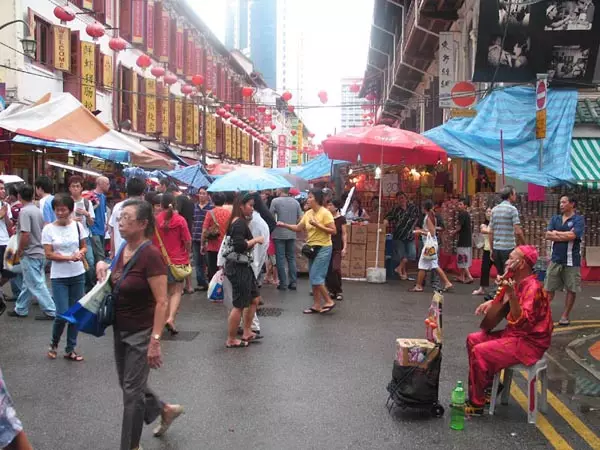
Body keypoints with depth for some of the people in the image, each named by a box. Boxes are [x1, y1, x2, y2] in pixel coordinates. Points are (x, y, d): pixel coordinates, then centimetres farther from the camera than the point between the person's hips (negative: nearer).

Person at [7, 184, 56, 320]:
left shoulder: (24, 211, -17)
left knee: (37, 284, -3)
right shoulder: (37, 210, 7)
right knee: (28, 283, 17)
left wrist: (19, 250, -10)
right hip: (40, 252, 9)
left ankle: (51, 312, -2)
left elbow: (25, 234, -24)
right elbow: (44, 231, 15)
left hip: (30, 254, -9)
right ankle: (20, 309, 27)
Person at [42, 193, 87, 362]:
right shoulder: (48, 229, -7)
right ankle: (54, 344, 23)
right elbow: (49, 255, -9)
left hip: (78, 275, 3)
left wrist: (80, 253, -15)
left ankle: (70, 349, 20)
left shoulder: (78, 226, 0)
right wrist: (70, 257, -21)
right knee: (63, 315, -6)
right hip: (59, 277, -3)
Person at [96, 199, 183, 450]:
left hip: (141, 333, -8)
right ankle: (166, 410, 43)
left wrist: (155, 340, -26)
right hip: (120, 329, 8)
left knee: (132, 390, 4)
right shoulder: (124, 248, 1)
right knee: (127, 383, 21)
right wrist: (103, 265, 0)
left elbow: (162, 302, -23)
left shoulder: (150, 255, -23)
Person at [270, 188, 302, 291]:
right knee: (291, 258, 11)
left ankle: (283, 283, 5)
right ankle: (293, 282, 11)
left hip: (279, 234, -4)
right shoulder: (295, 202, 5)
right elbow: (300, 218, 7)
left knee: (280, 259, 3)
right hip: (292, 234, 4)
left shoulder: (275, 201, -8)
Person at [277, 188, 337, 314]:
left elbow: (333, 231, -17)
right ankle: (317, 305, 16)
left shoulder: (325, 213, -14)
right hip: (312, 248, 8)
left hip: (323, 248, -8)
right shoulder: (308, 213, 7)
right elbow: (298, 228, 9)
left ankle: (329, 301, 3)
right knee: (313, 278, 9)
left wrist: (317, 225, -23)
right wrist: (284, 225, -2)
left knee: (315, 277, -11)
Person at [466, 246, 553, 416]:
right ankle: (487, 384, 21)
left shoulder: (533, 287, -22)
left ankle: (476, 404, -8)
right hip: (514, 333, 10)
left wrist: (511, 294, -42)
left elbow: (521, 320, -32)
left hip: (529, 342, -10)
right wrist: (492, 302, 6)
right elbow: (505, 304, 26)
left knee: (479, 352, -20)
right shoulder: (518, 283, 6)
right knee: (473, 339, 10)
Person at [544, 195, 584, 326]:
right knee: (549, 288, 4)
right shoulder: (555, 219, 10)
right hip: (556, 259, 4)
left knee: (571, 290, 5)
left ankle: (565, 316, 15)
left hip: (572, 261, -3)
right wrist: (565, 236, -11)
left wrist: (556, 233, -5)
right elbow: (548, 235, -1)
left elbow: (572, 235, -18)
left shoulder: (578, 219, -4)